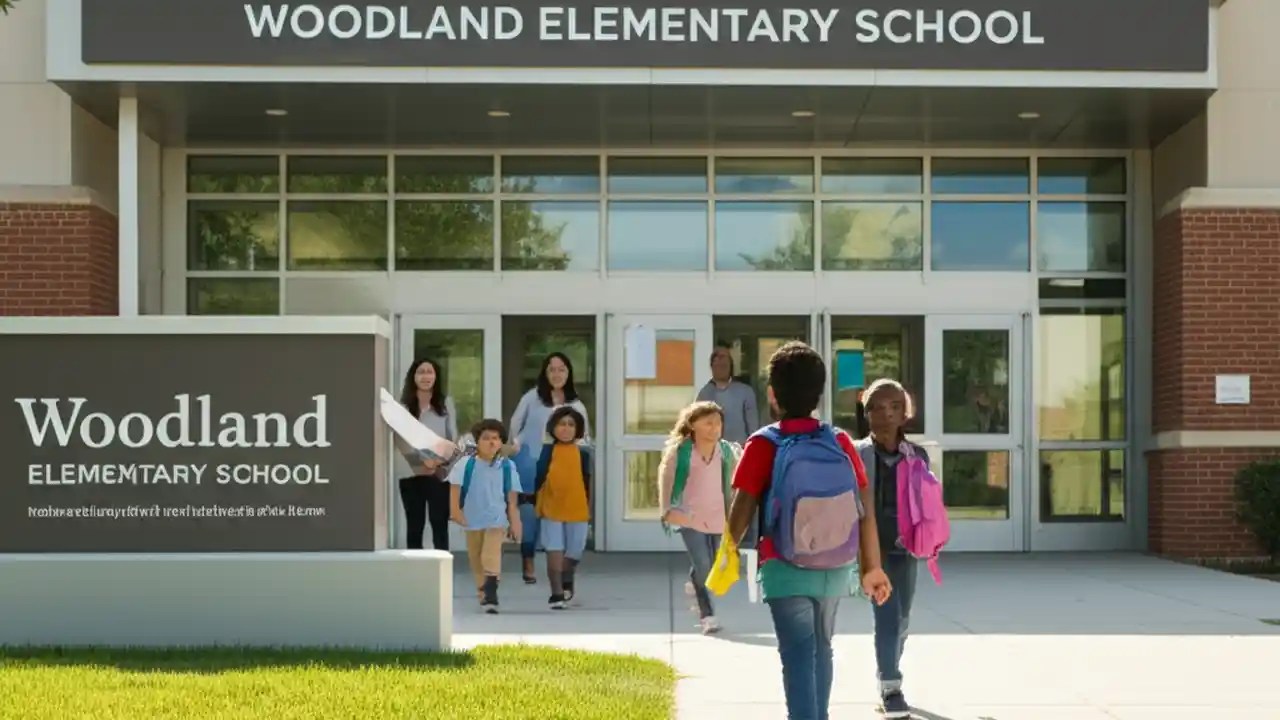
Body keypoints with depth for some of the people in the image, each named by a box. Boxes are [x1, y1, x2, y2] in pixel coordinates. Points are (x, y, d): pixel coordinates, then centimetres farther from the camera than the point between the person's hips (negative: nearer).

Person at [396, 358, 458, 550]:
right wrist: (419, 459, -17)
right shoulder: (403, 405, 2)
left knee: (439, 524, -1)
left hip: (439, 473, 0)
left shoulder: (446, 403, 6)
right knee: (414, 525, 7)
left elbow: (454, 439, 5)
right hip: (411, 473, 0)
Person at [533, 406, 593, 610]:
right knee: (554, 553, -6)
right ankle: (556, 594, -2)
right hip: (551, 509, -2)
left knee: (573, 553, 13)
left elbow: (587, 483, 6)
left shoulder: (582, 454, 1)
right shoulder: (547, 451, -3)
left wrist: (589, 508, 7)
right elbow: (539, 478, -2)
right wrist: (536, 503, -5)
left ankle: (567, 580, 42)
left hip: (577, 510, 2)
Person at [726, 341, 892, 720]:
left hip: (786, 568, -4)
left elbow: (742, 511, -10)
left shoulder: (763, 444, -7)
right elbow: (865, 509, 1)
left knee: (798, 656, -5)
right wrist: (872, 567, 9)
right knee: (821, 649, 21)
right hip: (835, 567, 4)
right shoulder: (840, 441, 2)